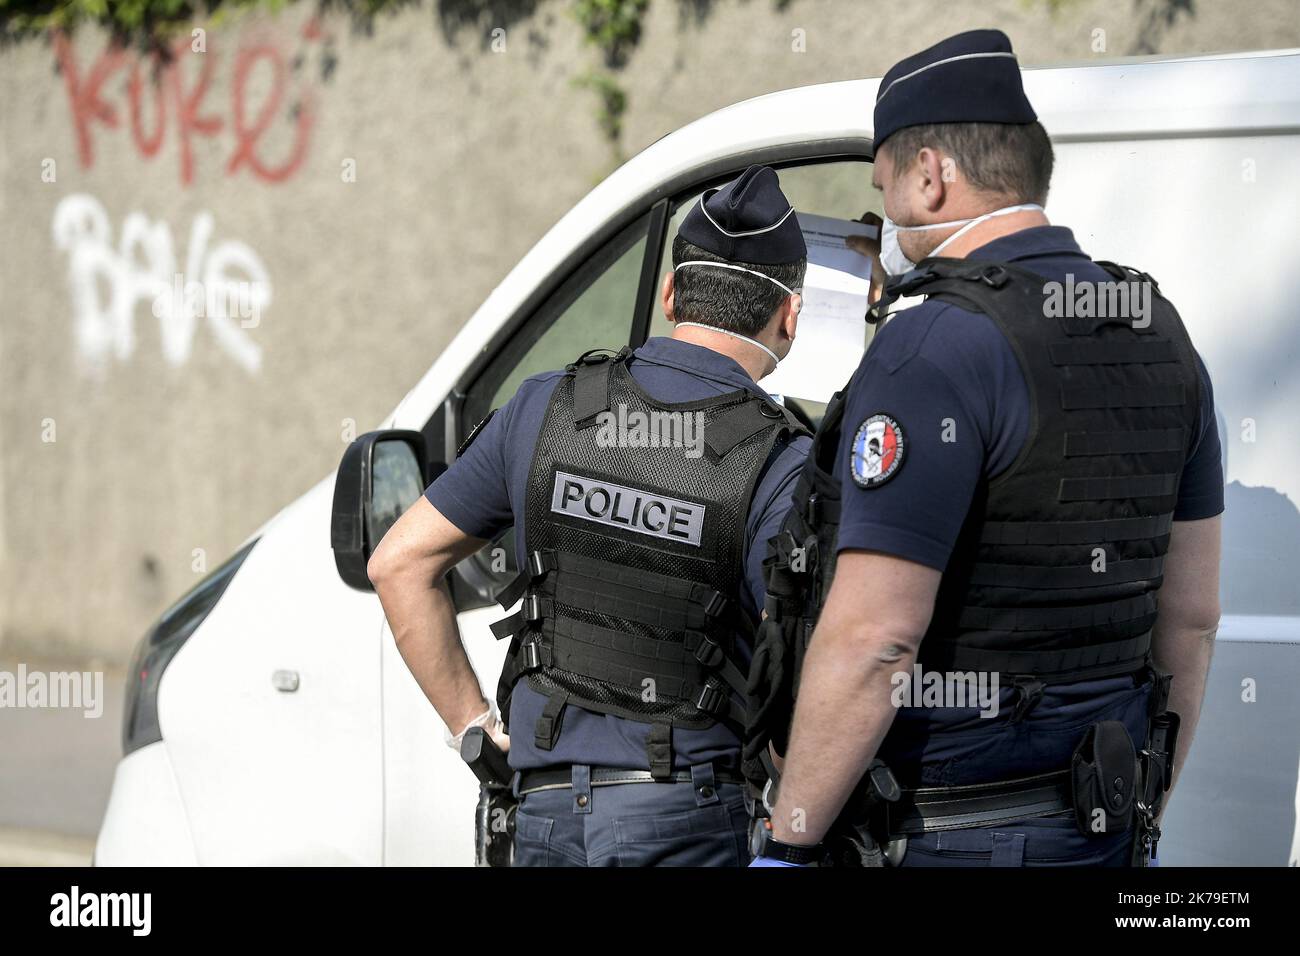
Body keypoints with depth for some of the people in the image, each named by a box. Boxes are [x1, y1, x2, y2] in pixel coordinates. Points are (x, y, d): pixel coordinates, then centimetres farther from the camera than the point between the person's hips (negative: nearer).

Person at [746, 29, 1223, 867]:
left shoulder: (939, 352, -17)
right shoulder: (1159, 340, 9)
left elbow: (872, 642, -22)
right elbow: (1192, 615, 14)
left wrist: (785, 844, -15)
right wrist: (1140, 815, 22)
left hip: (938, 843, -8)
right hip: (1097, 838, 8)